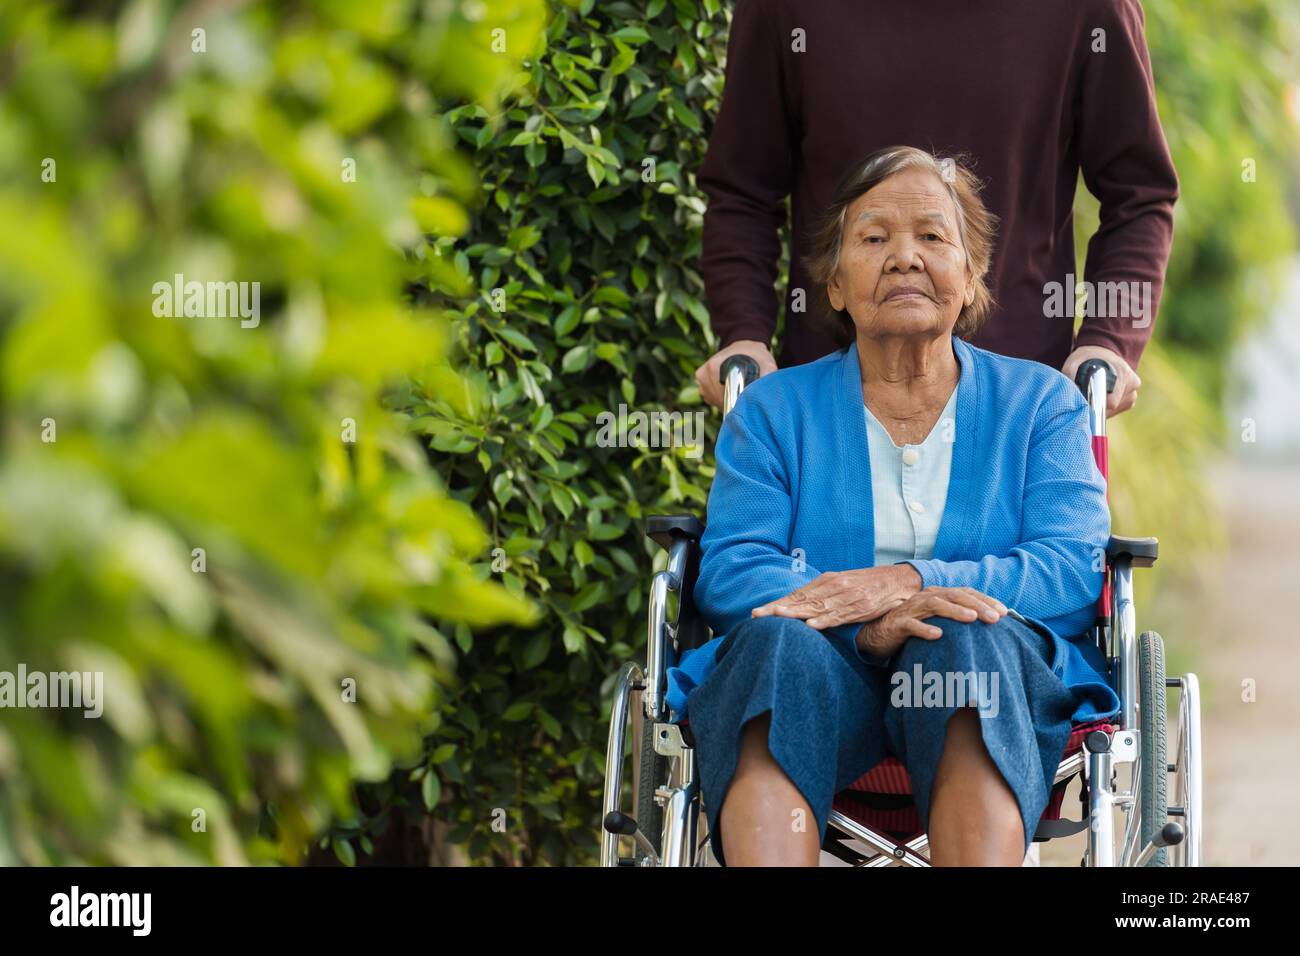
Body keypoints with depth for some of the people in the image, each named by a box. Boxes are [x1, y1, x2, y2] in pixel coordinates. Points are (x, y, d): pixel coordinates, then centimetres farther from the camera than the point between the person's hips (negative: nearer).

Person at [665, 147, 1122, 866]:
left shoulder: (1040, 402, 20)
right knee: (776, 640, -35)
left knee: (971, 638, -36)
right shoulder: (775, 409, 21)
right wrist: (864, 622, -19)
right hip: (828, 677, 0)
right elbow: (729, 569, 4)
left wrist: (910, 583, -16)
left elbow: (1075, 569, 3)